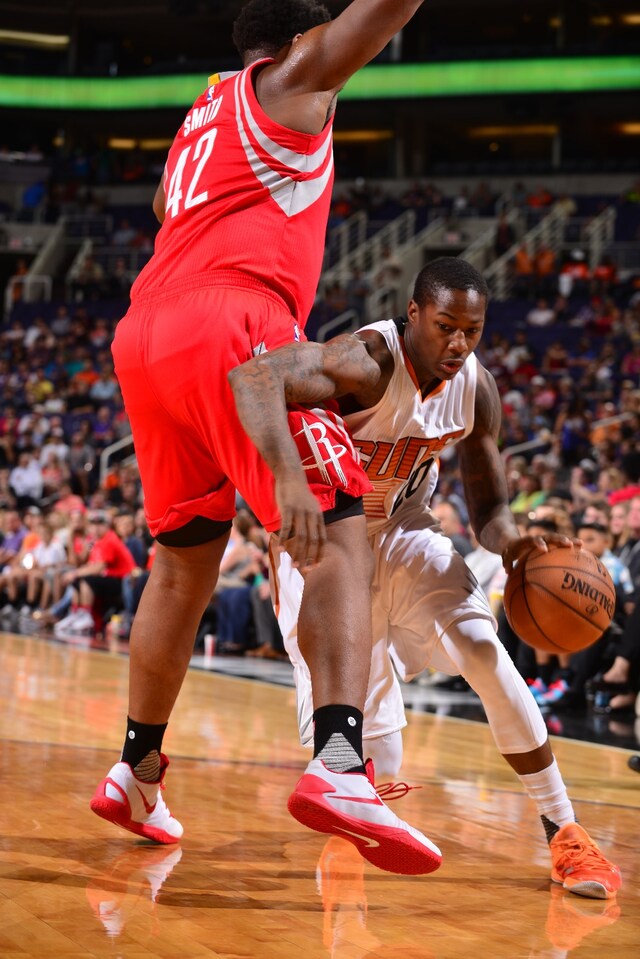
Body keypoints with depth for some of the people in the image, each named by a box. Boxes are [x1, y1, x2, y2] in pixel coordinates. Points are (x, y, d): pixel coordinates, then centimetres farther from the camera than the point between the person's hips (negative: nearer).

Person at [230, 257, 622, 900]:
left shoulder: (476, 389, -11)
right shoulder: (367, 363, -31)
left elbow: (488, 508, 0)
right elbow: (251, 376, -49)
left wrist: (511, 542, -26)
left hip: (402, 529, 5)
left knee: (485, 651, -17)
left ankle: (564, 832, -6)